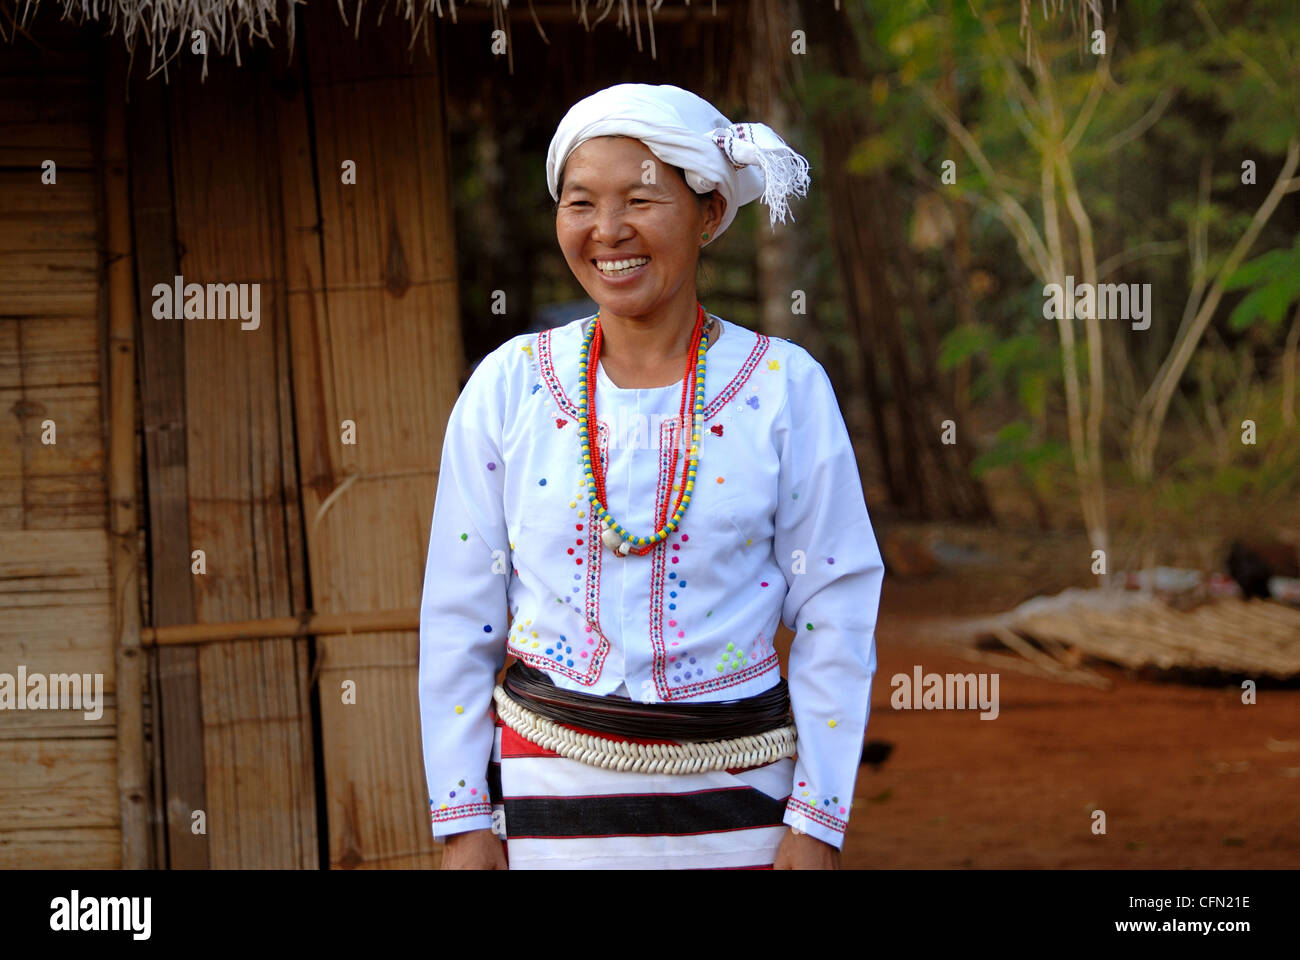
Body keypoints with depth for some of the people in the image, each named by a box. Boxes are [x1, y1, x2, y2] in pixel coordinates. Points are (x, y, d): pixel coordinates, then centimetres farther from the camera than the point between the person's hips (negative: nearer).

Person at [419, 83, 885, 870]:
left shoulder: (785, 387, -3)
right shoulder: (508, 386, 0)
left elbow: (836, 611, 0)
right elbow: (458, 613, 4)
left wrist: (818, 820, -4)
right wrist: (461, 817, 2)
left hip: (735, 796, -1)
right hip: (552, 794, 1)